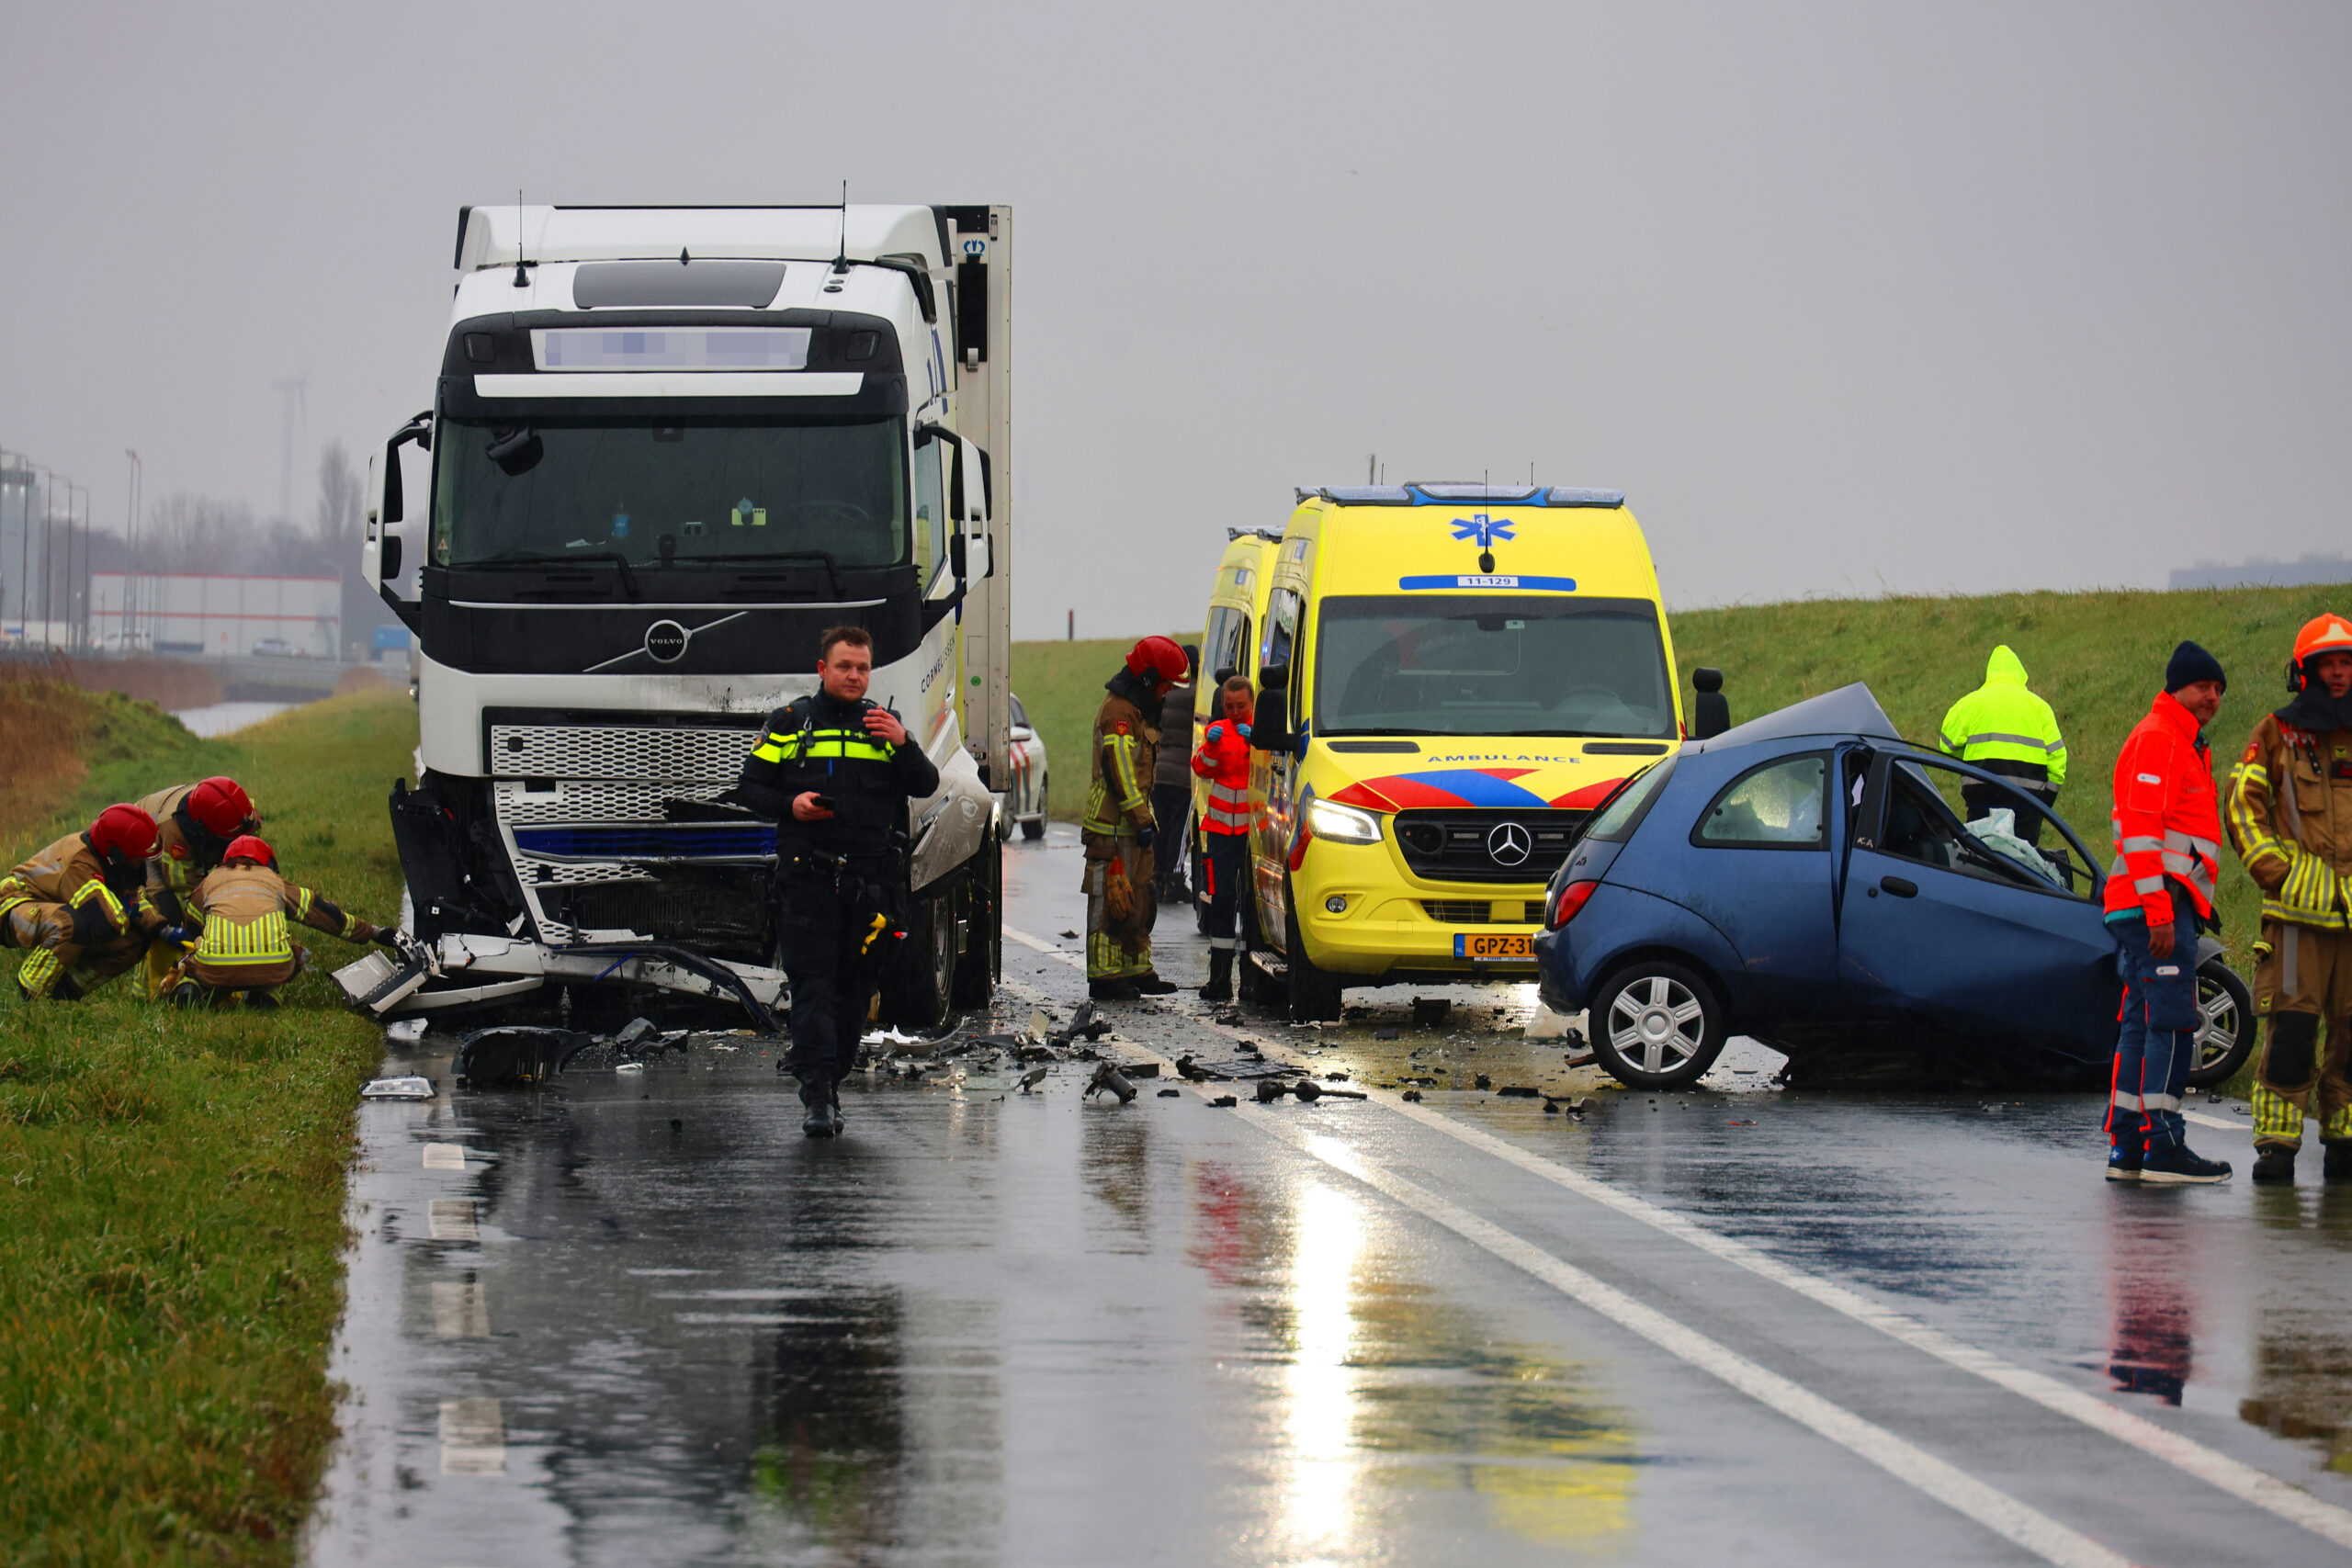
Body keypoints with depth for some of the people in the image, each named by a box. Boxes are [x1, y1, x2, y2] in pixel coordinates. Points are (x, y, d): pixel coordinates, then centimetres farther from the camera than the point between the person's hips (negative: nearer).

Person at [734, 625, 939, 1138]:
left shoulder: (882, 723, 14)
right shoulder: (791, 723, 8)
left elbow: (926, 787, 7)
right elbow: (749, 787, 9)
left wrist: (902, 744, -11)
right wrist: (790, 805, -9)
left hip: (872, 880, 3)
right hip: (807, 878, -3)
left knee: (856, 989, 5)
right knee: (813, 984, -11)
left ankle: (829, 1082, 16)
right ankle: (816, 1095, -16)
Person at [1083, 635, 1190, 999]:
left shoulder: (1133, 711, 19)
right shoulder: (1118, 713, -15)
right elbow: (1120, 772, -21)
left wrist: (1144, 818, 20)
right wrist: (1142, 820, -19)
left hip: (1130, 828, 11)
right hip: (1113, 829, -11)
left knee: (1139, 901, 14)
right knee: (1112, 901, -8)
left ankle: (1137, 970, 20)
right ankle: (1104, 978, -6)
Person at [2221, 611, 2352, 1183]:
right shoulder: (2279, 734, 5)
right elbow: (2241, 805, 4)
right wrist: (2277, 872, -5)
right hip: (2300, 910, -3)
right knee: (2291, 1031, -9)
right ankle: (2277, 1146, -6)